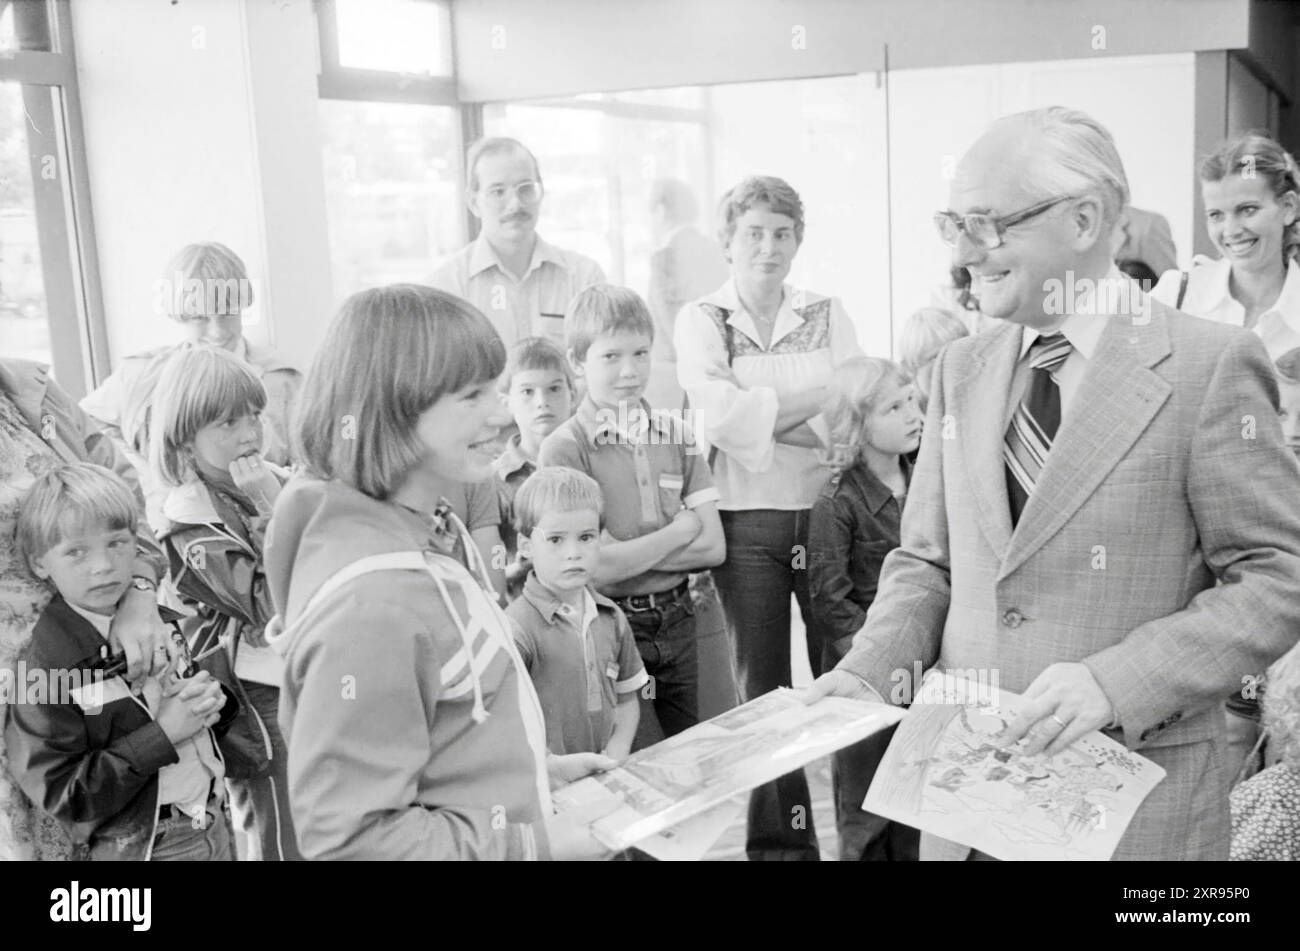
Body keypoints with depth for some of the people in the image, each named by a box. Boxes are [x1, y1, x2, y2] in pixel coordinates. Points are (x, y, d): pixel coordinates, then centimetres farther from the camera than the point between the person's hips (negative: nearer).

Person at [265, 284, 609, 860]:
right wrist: (535, 844, -21)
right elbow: (347, 838, -26)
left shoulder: (427, 526, -3)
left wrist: (533, 770, 5)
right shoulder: (372, 603, -30)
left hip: (498, 833, 8)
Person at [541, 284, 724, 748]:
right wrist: (680, 530, -7)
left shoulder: (675, 433, 4)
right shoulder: (564, 449, -11)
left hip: (677, 620, 5)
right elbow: (592, 566, -17)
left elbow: (713, 547, -1)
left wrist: (628, 552, -12)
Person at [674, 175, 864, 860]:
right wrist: (817, 400, -12)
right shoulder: (701, 322, 4)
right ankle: (782, 840, 21)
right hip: (747, 522, -1)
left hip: (826, 513, 1)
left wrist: (761, 415, -13)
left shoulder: (826, 316, 9)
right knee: (762, 690, 8)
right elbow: (722, 417, -12)